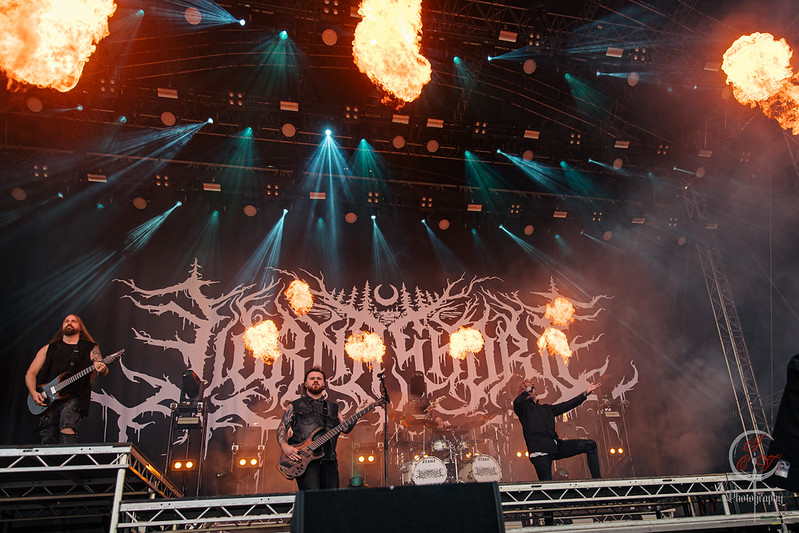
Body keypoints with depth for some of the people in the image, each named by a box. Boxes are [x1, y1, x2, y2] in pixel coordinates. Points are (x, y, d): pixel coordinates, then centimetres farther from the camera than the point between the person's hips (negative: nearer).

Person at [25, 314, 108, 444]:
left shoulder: (90, 348, 11)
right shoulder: (49, 349, 19)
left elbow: (104, 370, 0)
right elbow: (30, 373, 17)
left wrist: (102, 369, -25)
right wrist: (34, 393, -1)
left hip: (73, 398, -3)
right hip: (47, 400, 3)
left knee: (67, 429, -28)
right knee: (47, 441, -4)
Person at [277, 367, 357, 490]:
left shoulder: (332, 407, 23)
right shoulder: (295, 406, 14)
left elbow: (345, 428, 16)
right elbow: (281, 428, 8)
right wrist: (285, 446, -11)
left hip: (329, 460, 3)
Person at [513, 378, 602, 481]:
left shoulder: (546, 408, 25)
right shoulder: (523, 408, 5)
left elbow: (566, 405, 27)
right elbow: (517, 402, -20)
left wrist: (586, 393, 26)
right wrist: (528, 390, -4)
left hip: (555, 446, 6)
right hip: (540, 450, -6)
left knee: (590, 445, 1)